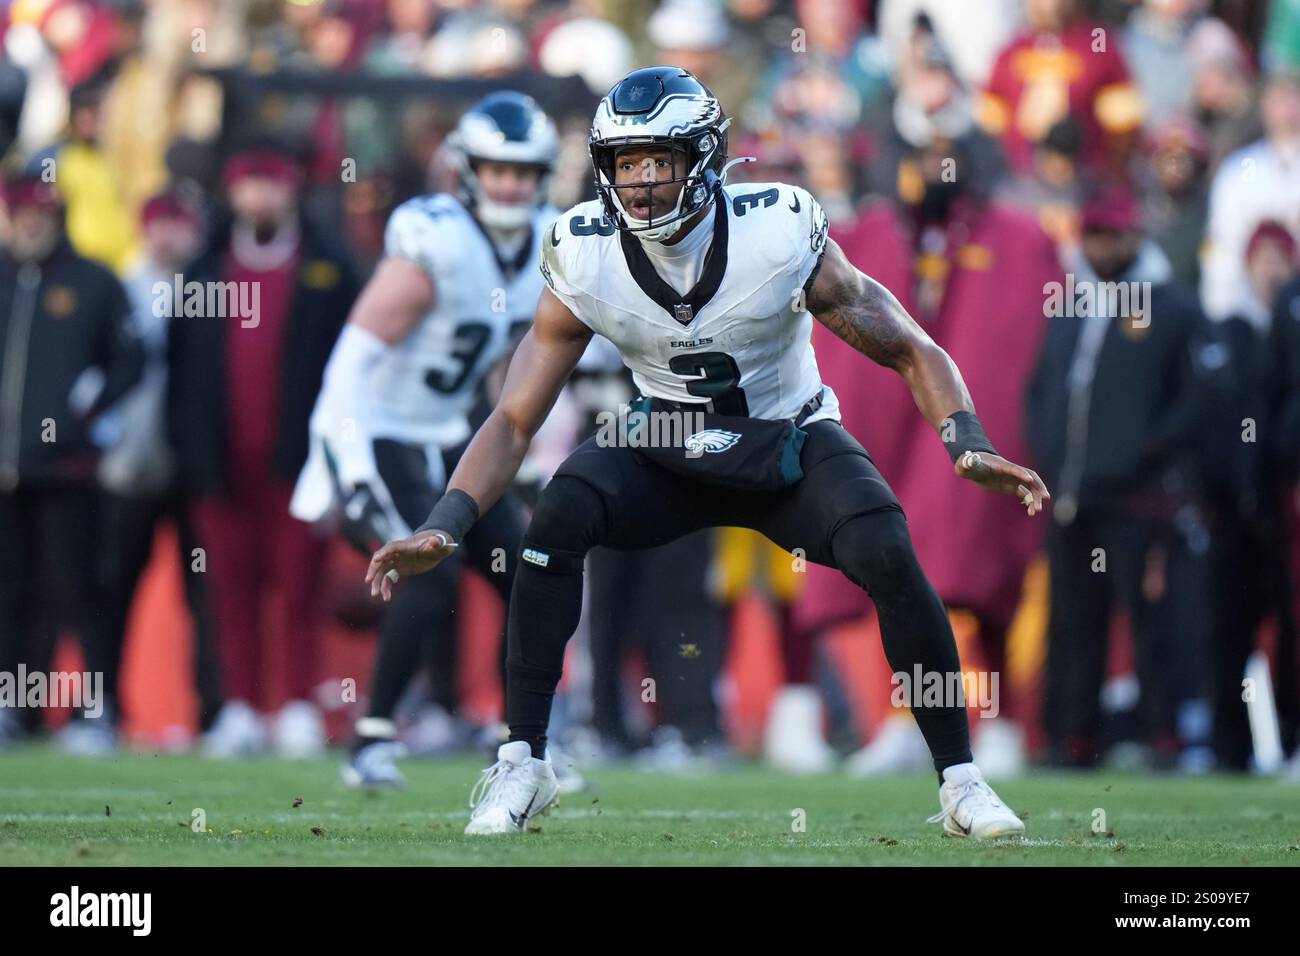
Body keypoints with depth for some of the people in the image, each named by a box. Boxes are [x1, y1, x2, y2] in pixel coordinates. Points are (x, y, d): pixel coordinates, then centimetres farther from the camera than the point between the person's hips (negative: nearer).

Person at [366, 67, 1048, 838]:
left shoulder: (781, 234, -24)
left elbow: (911, 352, -14)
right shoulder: (586, 258, -18)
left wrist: (969, 445, -31)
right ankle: (523, 762, -15)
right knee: (558, 520, -27)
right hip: (666, 450, 1)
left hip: (789, 442, -1)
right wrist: (446, 526, -26)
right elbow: (515, 420, -12)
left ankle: (961, 784, -9)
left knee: (890, 559, -26)